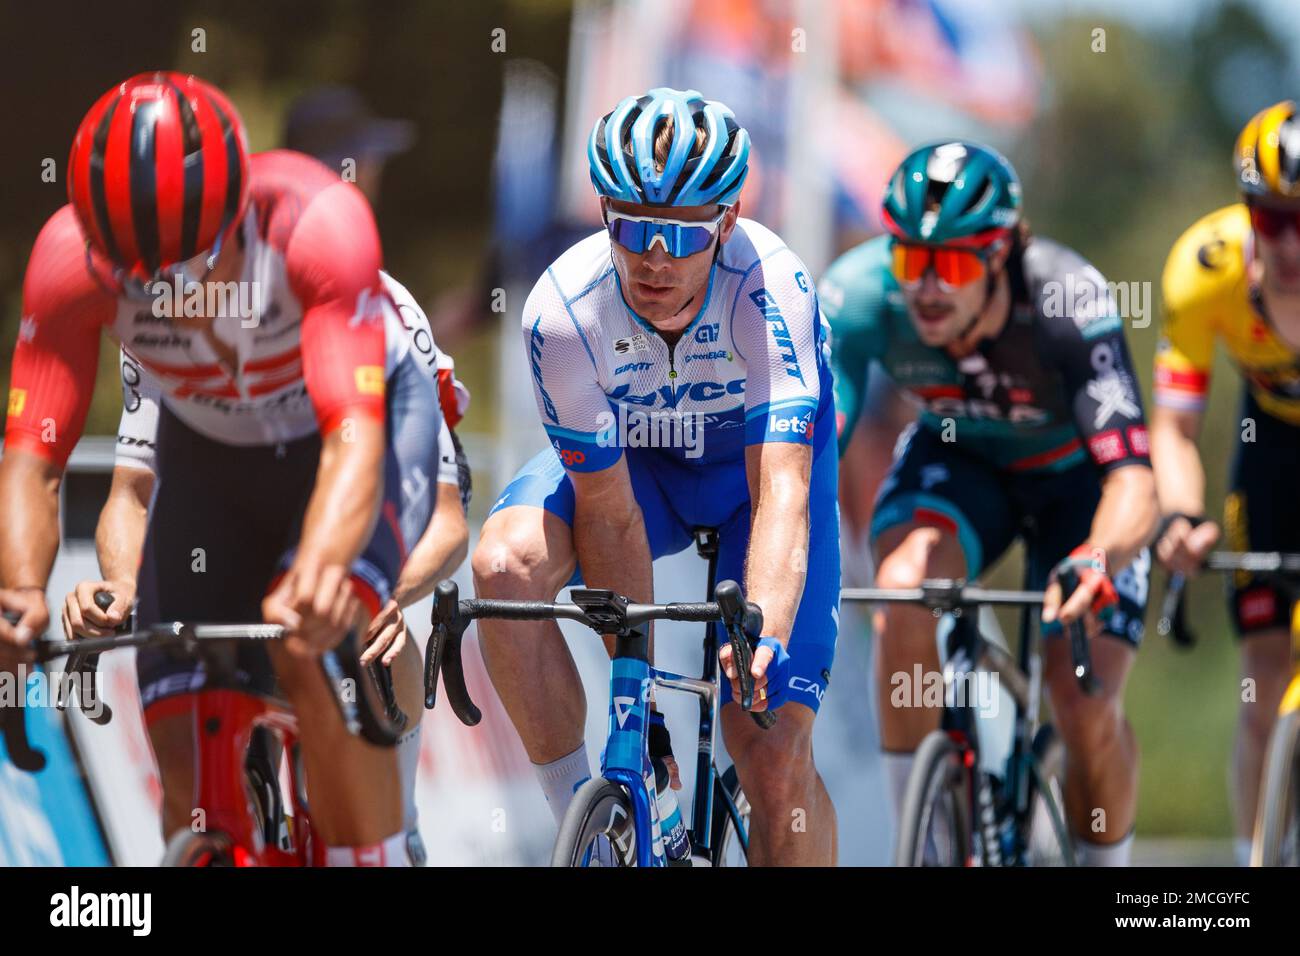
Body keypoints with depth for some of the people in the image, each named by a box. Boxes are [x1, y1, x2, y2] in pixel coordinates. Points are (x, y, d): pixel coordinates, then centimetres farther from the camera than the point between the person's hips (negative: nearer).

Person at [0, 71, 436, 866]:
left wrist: (319, 574, -63)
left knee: (314, 646, -32)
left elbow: (354, 436, -45)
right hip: (207, 448, 3)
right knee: (187, 758, -8)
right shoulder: (70, 258, -29)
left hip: (372, 414, -3)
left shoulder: (317, 224, -37)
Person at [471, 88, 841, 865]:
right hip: (632, 457, 2)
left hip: (753, 456, -2)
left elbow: (782, 491, -44)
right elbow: (609, 511, -26)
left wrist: (766, 634, -61)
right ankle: (582, 821, -16)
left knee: (775, 756, -13)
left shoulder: (770, 288, -36)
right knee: (506, 563, -30)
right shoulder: (564, 308, -31)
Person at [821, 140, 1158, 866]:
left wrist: (1098, 560, -64)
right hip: (959, 460, 2)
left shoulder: (1069, 302, -37)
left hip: (1074, 475, -2)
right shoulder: (859, 294, -30)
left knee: (1087, 711, -16)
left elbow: (1133, 479, -43)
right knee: (904, 590, -31)